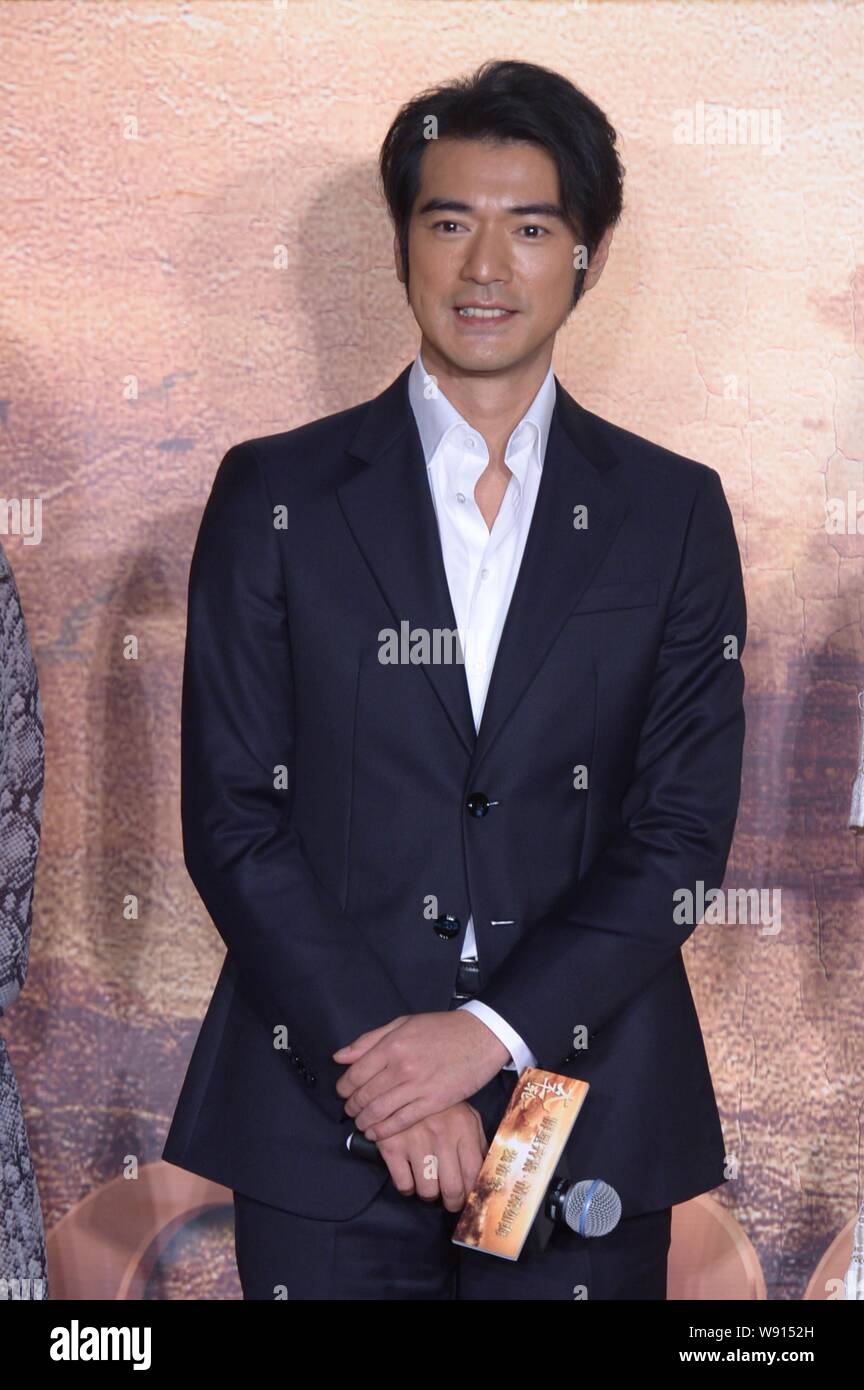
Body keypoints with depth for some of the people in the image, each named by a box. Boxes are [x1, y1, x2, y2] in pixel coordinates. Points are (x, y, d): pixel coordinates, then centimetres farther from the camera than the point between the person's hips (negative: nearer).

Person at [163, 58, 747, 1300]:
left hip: (586, 1115, 1)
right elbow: (231, 818, -2)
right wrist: (377, 1062, -11)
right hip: (324, 1109, -1)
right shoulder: (275, 495, 3)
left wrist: (492, 1032, -12)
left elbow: (684, 833, 0)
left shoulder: (674, 512, 5)